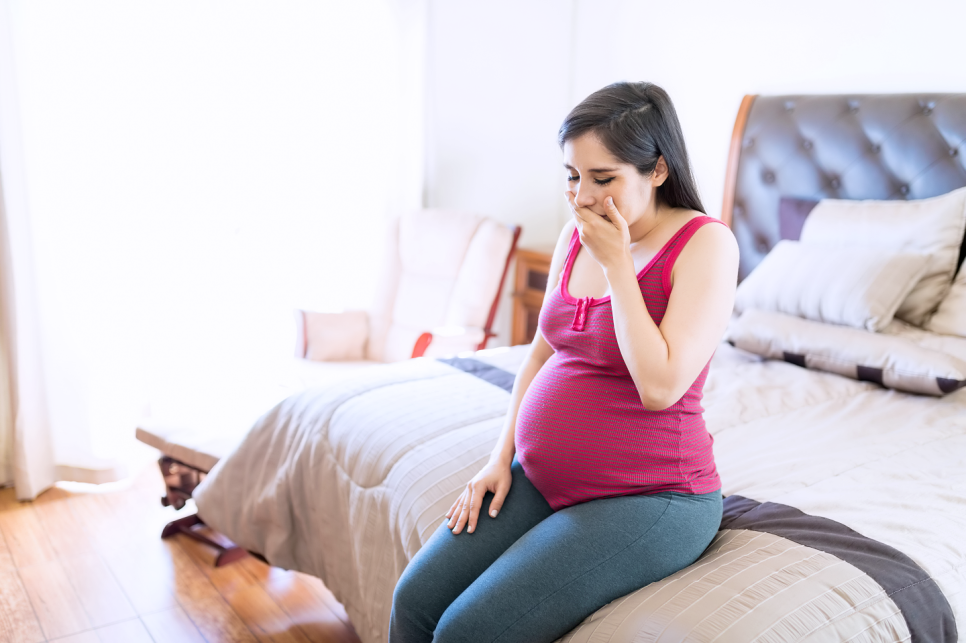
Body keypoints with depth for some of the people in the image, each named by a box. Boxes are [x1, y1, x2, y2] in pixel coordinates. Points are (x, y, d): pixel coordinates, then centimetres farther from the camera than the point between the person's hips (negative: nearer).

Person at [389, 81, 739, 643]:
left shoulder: (705, 243, -14)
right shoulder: (578, 233, 6)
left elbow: (660, 385, -25)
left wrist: (615, 261, -19)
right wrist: (502, 457, 6)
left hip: (647, 499, -6)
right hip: (542, 479, 7)